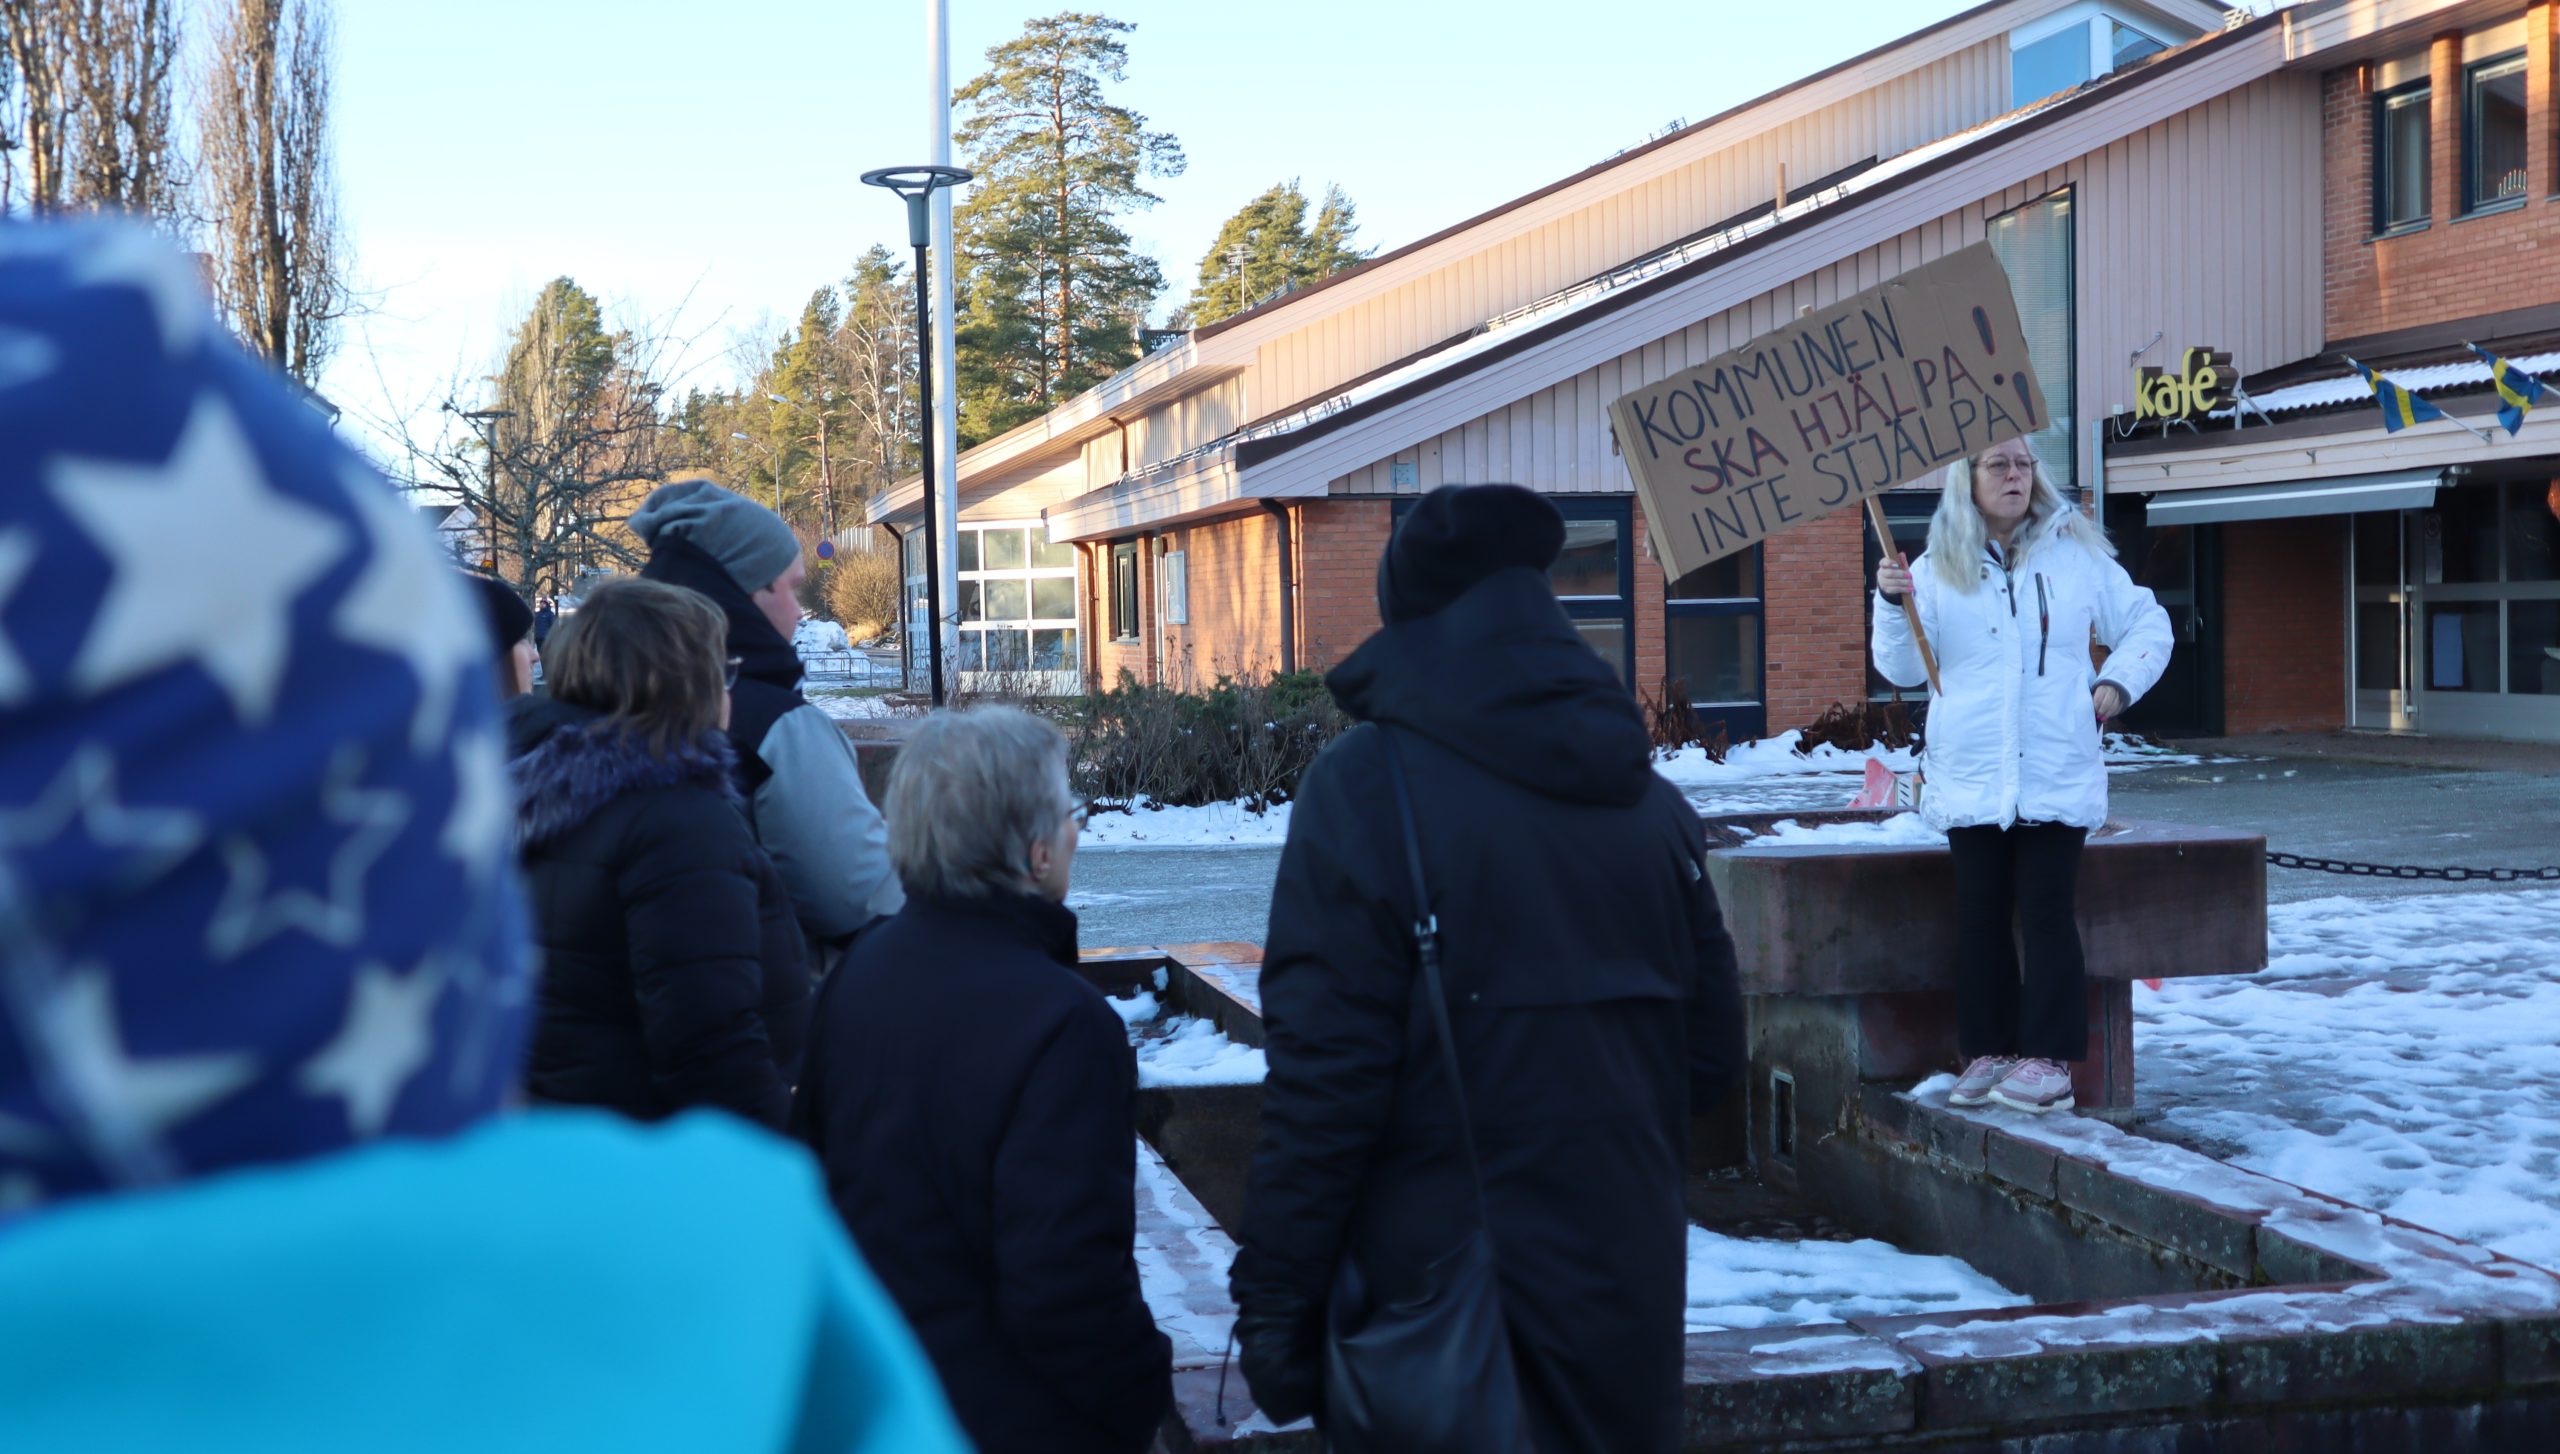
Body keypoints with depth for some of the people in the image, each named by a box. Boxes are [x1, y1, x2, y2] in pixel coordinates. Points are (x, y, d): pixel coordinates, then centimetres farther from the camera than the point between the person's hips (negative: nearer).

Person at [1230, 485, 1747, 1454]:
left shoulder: (1366, 790, -13)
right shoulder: (1647, 797, 4)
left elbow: (1322, 1076, -17)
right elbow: (1713, 1052, 9)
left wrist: (1273, 1300, -10)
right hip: (1626, 1290, 5)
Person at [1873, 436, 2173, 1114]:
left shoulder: (2077, 555, 7)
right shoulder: (1938, 568, 6)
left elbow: (2147, 625, 17)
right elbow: (1901, 668, 4)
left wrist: (2117, 683, 2)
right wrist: (1892, 604, -12)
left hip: (2056, 776, -1)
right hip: (1971, 777, 1)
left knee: (2047, 912, -4)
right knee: (1980, 917, 4)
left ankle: (2049, 1059, -2)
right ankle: (1988, 1052, 12)